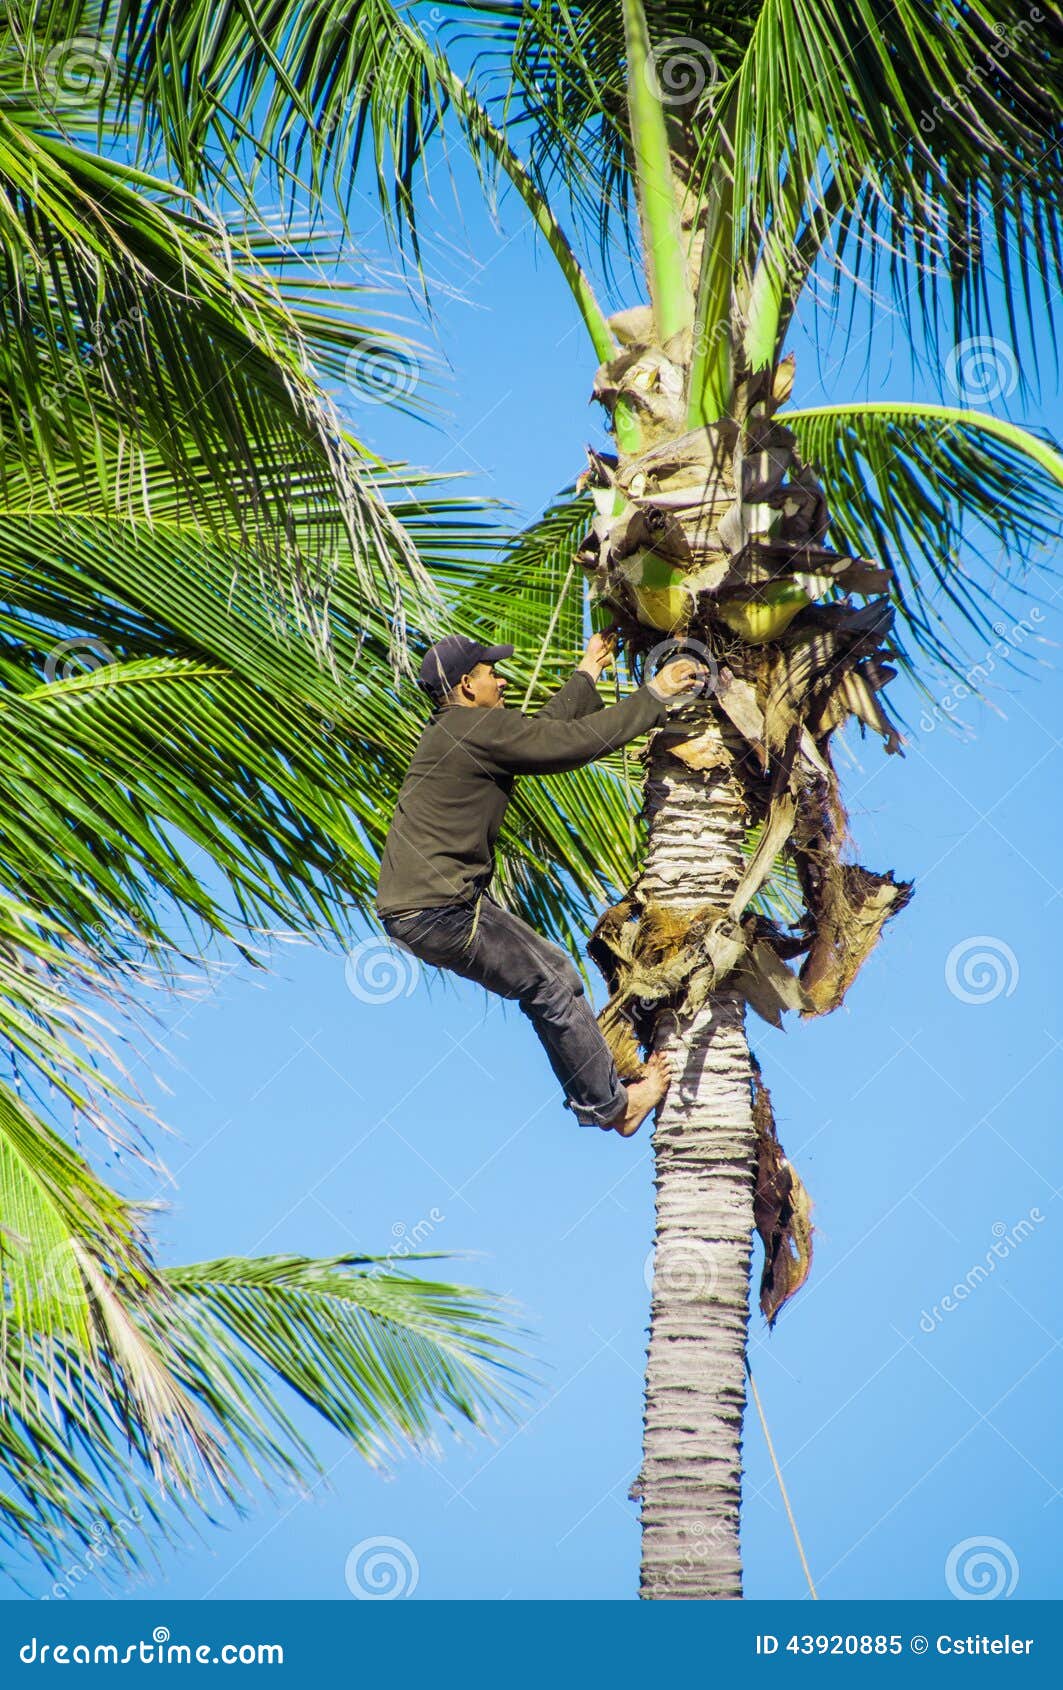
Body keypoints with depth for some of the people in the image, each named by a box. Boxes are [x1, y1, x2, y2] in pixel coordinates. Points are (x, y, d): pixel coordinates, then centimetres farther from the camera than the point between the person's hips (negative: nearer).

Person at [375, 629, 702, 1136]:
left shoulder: (455, 732, 17)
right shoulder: (476, 728, -15)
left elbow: (545, 733, 29)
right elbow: (576, 740, -14)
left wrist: (588, 674, 37)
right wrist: (653, 694, -5)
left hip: (422, 906, 11)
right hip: (436, 911, -11)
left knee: (553, 970, 17)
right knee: (553, 988, -2)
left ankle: (596, 1083, 24)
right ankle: (610, 1104, 8)